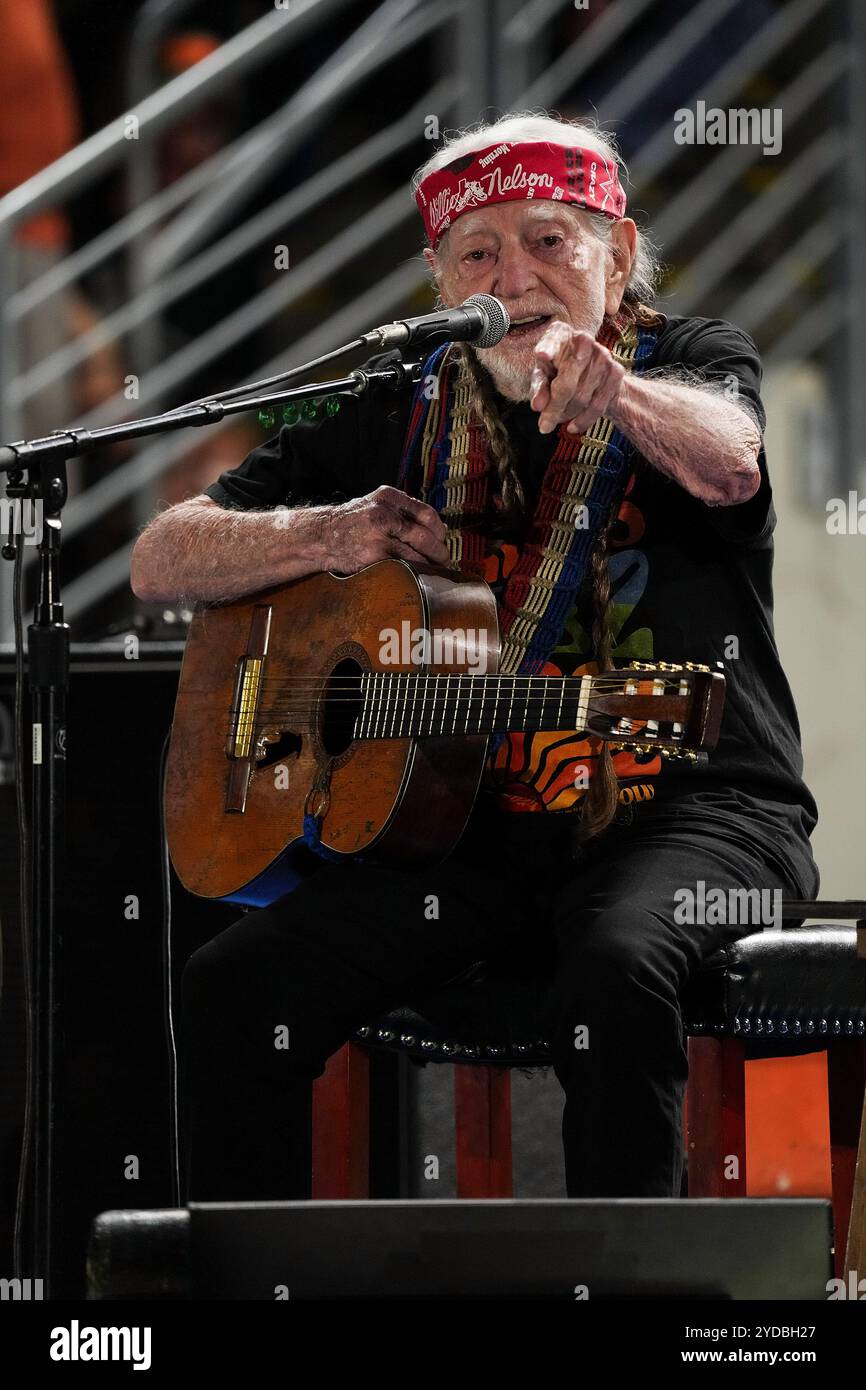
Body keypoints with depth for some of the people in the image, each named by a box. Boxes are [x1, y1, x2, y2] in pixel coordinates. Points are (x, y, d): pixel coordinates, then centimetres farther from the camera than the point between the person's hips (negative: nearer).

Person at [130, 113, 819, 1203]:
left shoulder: (694, 365, 3)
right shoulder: (400, 416, 13)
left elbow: (727, 462, -25)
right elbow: (161, 562, 14)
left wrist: (612, 391, -48)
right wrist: (323, 537, -7)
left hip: (691, 806, -4)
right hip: (470, 824, 4)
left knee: (614, 970, -37)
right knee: (230, 990, -17)